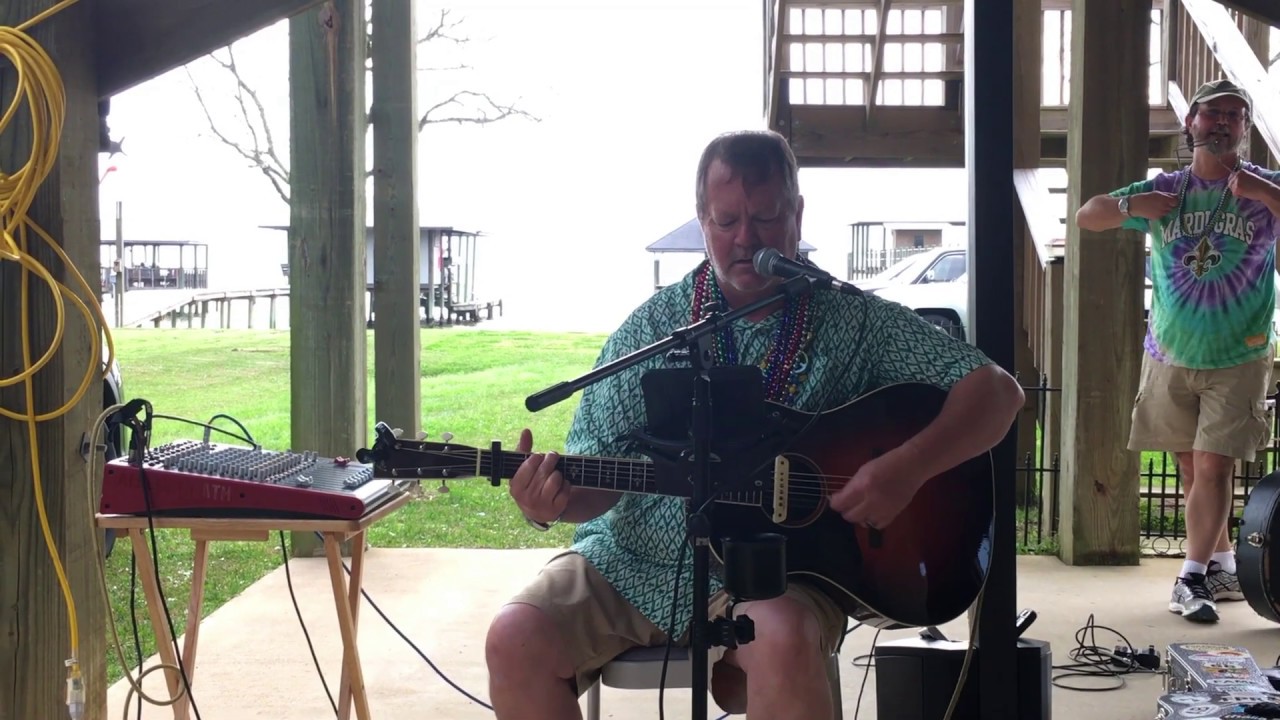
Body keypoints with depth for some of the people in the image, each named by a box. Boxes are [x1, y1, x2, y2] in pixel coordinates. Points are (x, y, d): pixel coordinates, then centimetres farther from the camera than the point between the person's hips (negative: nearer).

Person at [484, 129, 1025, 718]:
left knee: (784, 642, -36)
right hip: (631, 561, 2)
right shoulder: (652, 327, 3)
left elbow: (997, 390, -3)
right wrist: (555, 501, -21)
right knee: (516, 640, -21)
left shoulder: (856, 322, 0)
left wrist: (906, 469, -19)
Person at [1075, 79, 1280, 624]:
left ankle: (1193, 577, -3)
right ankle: (1222, 566, 24)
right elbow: (1086, 217, 7)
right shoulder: (1164, 191, 4)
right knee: (1190, 468, 9)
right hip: (1170, 356, 3)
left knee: (1213, 466, -10)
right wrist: (1131, 205, -12)